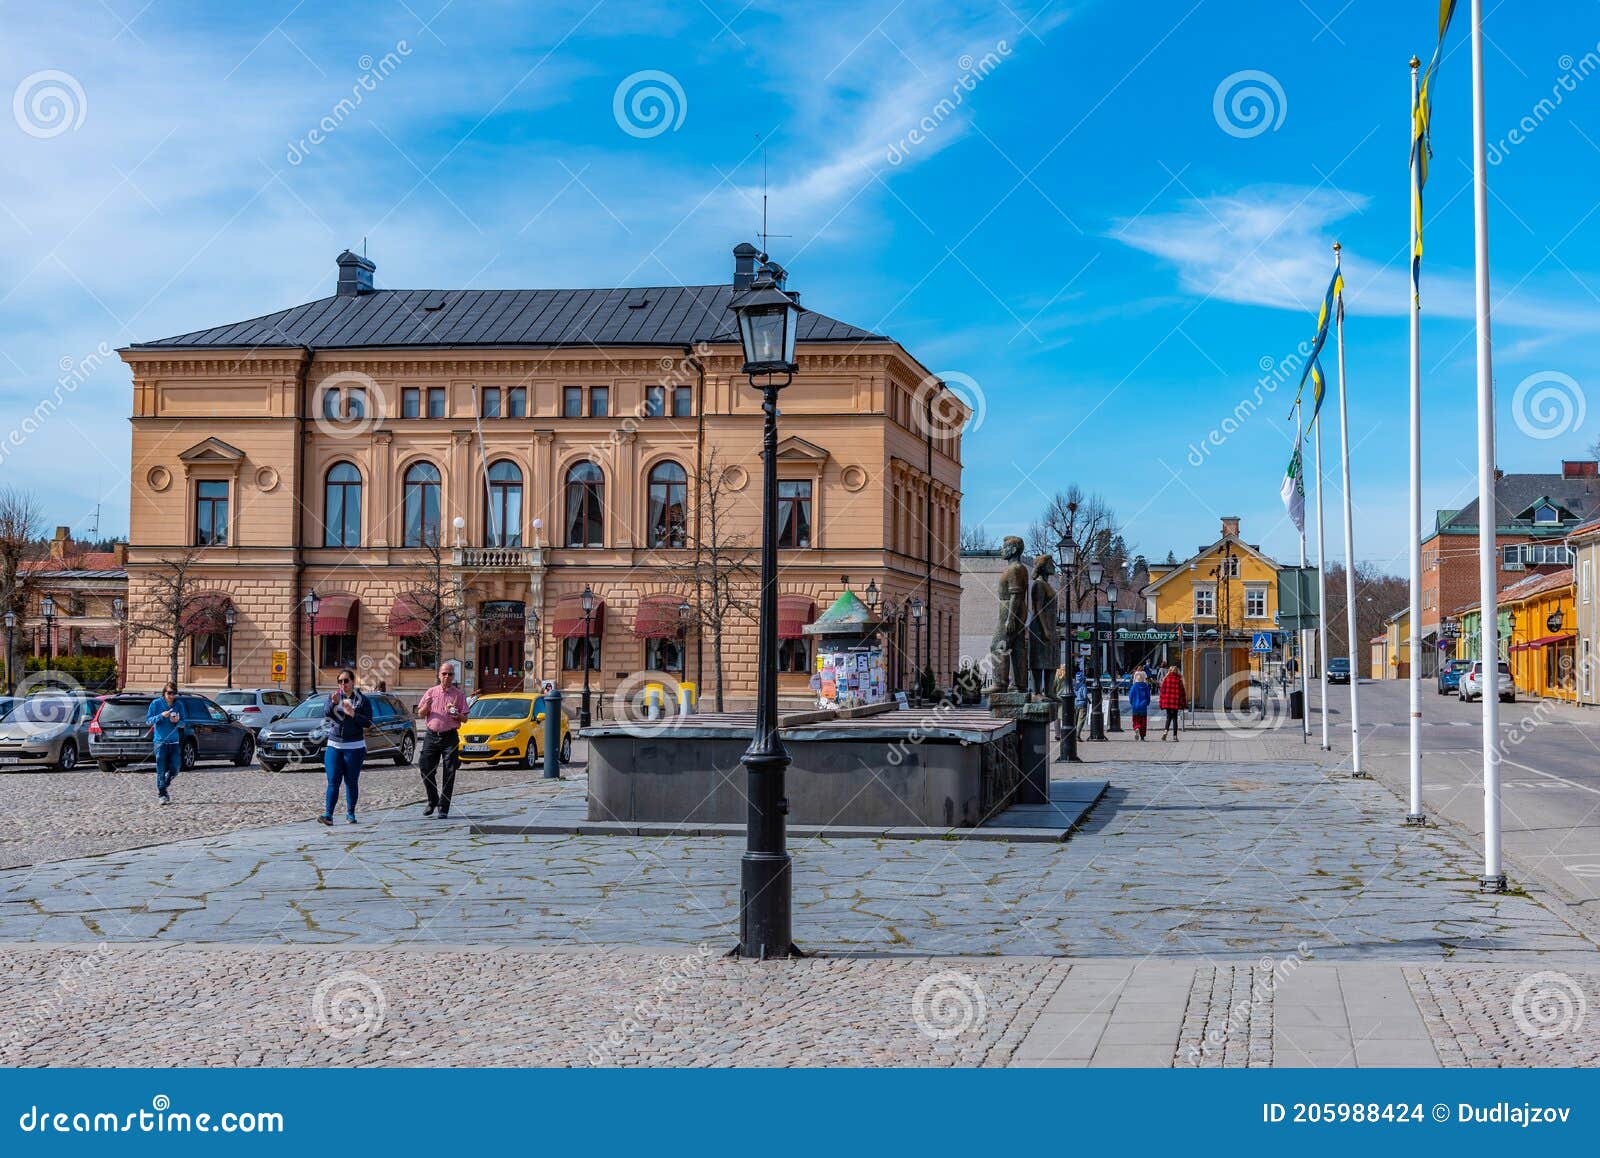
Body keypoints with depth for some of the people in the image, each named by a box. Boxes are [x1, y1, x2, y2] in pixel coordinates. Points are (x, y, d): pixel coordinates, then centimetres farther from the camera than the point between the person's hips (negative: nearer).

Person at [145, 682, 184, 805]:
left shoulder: (178, 705, 8)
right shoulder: (156, 703, -1)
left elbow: (183, 723, 13)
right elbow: (148, 720, -2)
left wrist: (177, 721, -10)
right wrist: (161, 716, -17)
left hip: (174, 741, 3)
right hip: (160, 741, -3)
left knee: (175, 768, 2)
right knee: (161, 770, -4)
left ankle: (166, 784, 30)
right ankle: (162, 794, 3)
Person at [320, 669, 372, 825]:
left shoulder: (363, 700, 3)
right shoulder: (332, 696, 9)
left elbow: (368, 723, -3)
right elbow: (326, 716, -6)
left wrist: (352, 713, -15)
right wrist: (333, 704, -23)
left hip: (354, 747, -1)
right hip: (334, 746, 1)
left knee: (351, 782, 2)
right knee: (333, 781, -6)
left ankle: (350, 814, 11)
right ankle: (327, 814, -12)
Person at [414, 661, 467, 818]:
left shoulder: (459, 694, 6)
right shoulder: (431, 692, 10)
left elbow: (464, 718, 5)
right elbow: (420, 714, 11)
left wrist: (455, 714, -14)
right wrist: (426, 706, -10)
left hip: (450, 736, -1)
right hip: (431, 736, 2)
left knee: (449, 774, -4)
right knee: (426, 770, -2)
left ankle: (444, 808, 1)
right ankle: (432, 801, 19)